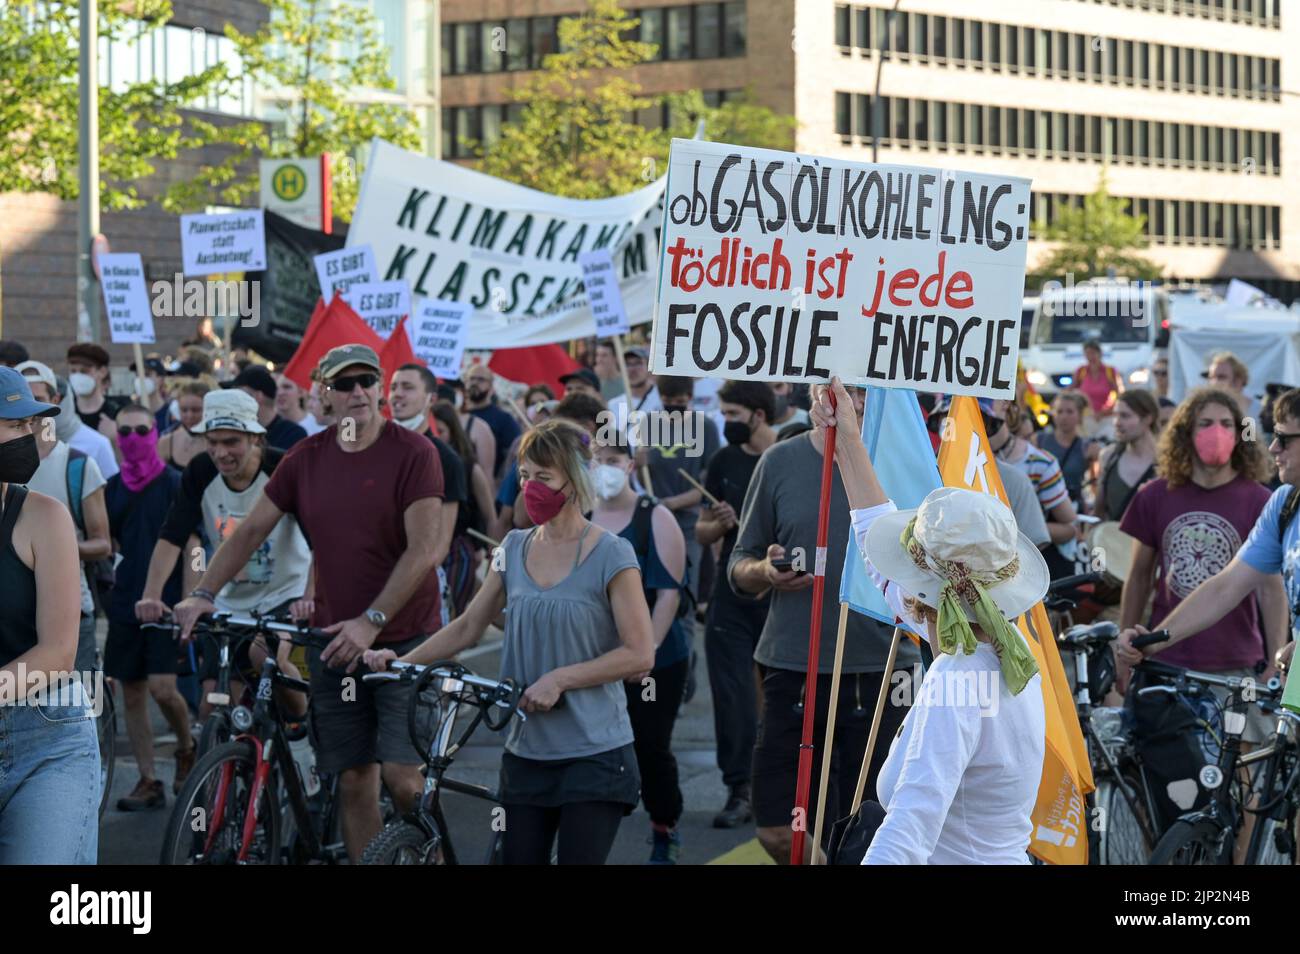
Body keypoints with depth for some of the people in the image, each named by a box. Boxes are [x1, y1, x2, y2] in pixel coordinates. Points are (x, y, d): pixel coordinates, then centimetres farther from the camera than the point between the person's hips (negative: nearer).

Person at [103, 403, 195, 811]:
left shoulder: (175, 484, -4)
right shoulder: (112, 489, 9)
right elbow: (104, 547, 16)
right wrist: (102, 597, 8)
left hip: (167, 603, -5)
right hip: (126, 604, 5)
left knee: (162, 687, -14)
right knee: (132, 694, 4)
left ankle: (187, 748, 15)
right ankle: (149, 781, 11)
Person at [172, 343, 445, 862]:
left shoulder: (413, 453, -8)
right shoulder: (307, 458, 6)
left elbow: (422, 550, -14)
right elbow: (250, 530, 10)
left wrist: (372, 621, -20)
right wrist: (203, 594, -2)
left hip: (404, 639, -4)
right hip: (334, 642, 4)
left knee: (402, 777, -11)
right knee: (354, 780, 4)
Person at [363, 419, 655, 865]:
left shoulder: (611, 555, -7)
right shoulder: (514, 549, 9)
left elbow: (639, 654, -11)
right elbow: (468, 626, 14)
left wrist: (559, 678, -18)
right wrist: (401, 660, 0)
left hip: (594, 756, -5)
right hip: (526, 754, 5)